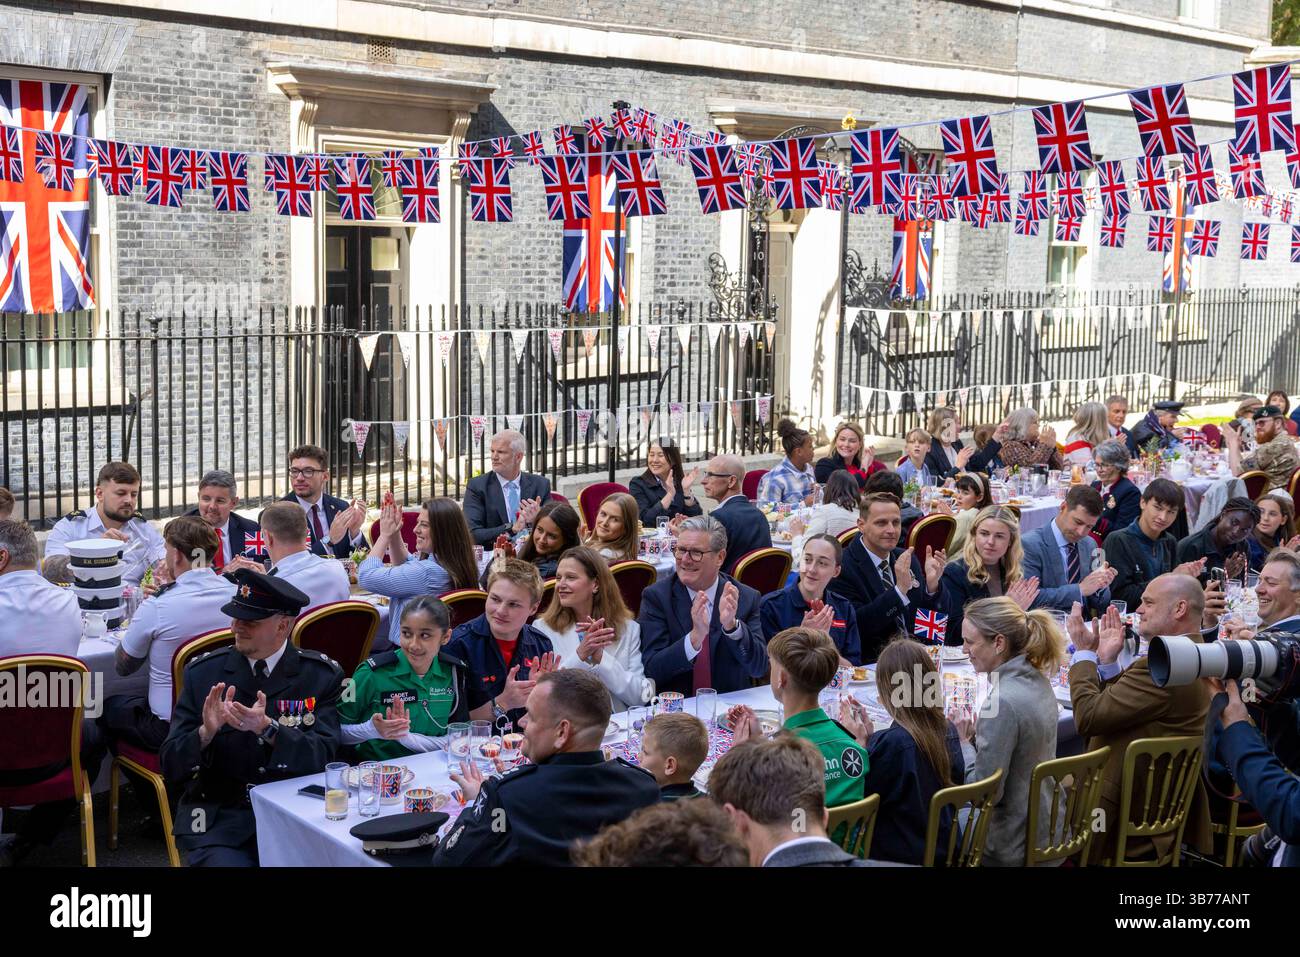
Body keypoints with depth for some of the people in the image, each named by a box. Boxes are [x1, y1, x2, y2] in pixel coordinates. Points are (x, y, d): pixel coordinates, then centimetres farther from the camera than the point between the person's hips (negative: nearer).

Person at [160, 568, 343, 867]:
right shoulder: (202, 673, 4)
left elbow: (322, 757, -8)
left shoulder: (322, 675, 2)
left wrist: (267, 728, -24)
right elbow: (170, 767, 2)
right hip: (219, 817, 0)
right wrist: (206, 732, -18)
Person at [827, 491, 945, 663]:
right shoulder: (842, 567, -9)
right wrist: (900, 589, -24)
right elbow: (855, 626, -18)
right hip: (868, 661, -5)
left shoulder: (909, 560, 11)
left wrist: (932, 584, -8)